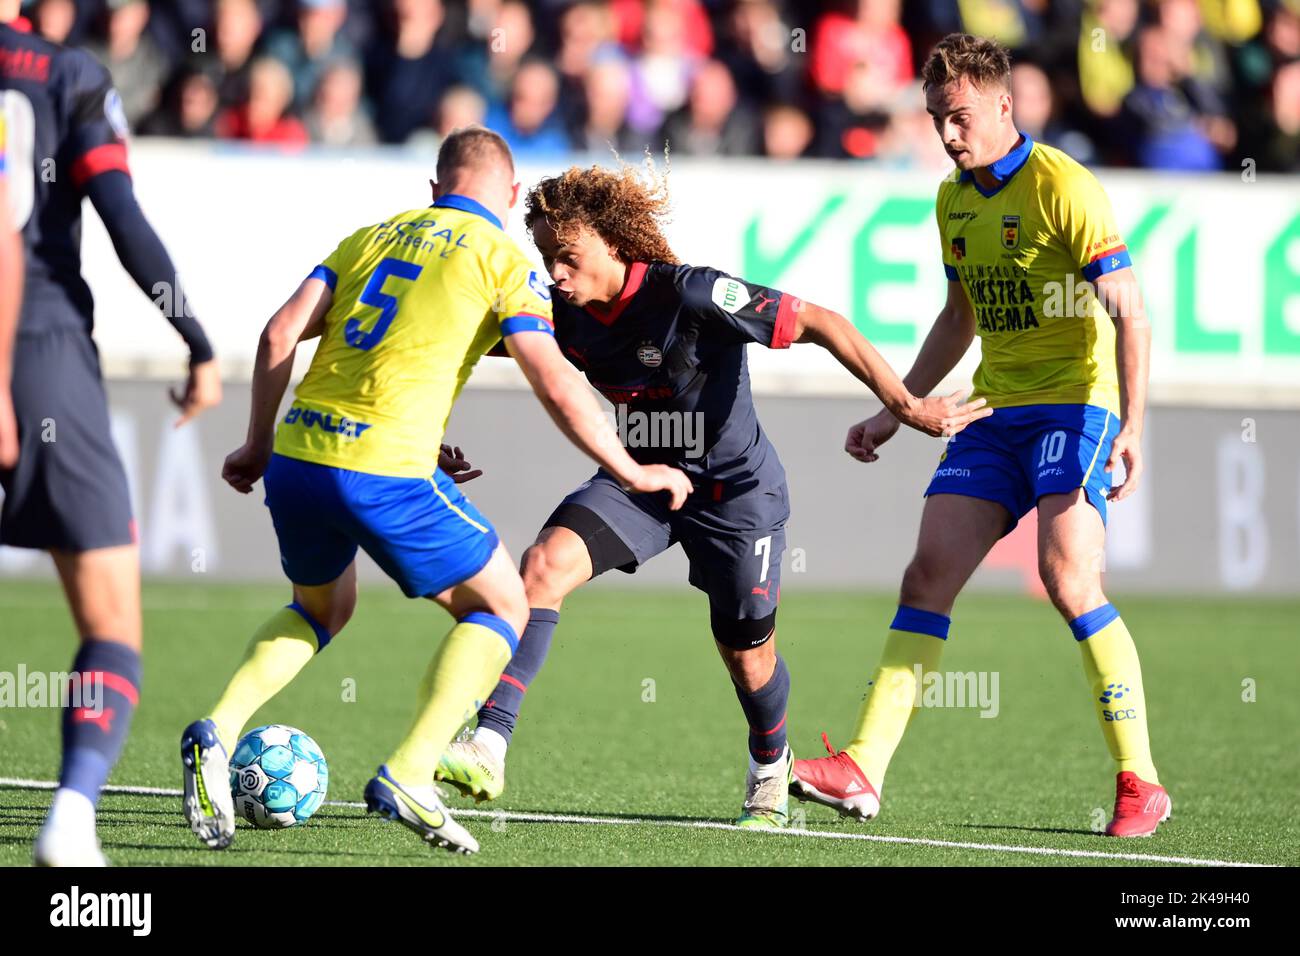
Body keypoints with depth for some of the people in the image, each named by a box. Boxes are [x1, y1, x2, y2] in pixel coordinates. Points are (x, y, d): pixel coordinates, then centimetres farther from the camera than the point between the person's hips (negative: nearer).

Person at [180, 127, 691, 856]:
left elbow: (280, 335, 11)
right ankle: (409, 776, -3)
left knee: (321, 609, 31)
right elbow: (556, 385, -4)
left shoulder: (372, 238, 19)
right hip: (385, 471, -6)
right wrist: (632, 473, 7)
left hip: (295, 458, 6)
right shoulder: (502, 258, 5)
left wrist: (257, 446, 19)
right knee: (501, 608, 14)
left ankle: (219, 732, 7)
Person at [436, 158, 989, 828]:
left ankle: (770, 772, 44)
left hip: (735, 488, -4)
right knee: (544, 564, -21)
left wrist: (906, 406, -27)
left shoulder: (691, 295, -29)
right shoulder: (566, 315, -11)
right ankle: (487, 751, -25)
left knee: (747, 653, 10)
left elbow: (821, 324, -26)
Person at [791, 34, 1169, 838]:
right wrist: (896, 411, 22)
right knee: (929, 573, -3)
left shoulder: (1063, 188, -13)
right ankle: (863, 771, -4)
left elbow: (1129, 316, -16)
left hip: (1075, 402, -7)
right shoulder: (954, 199, 11)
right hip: (996, 411, 7)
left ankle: (1140, 784, -13)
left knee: (1069, 576, -21)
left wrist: (1131, 430, -25)